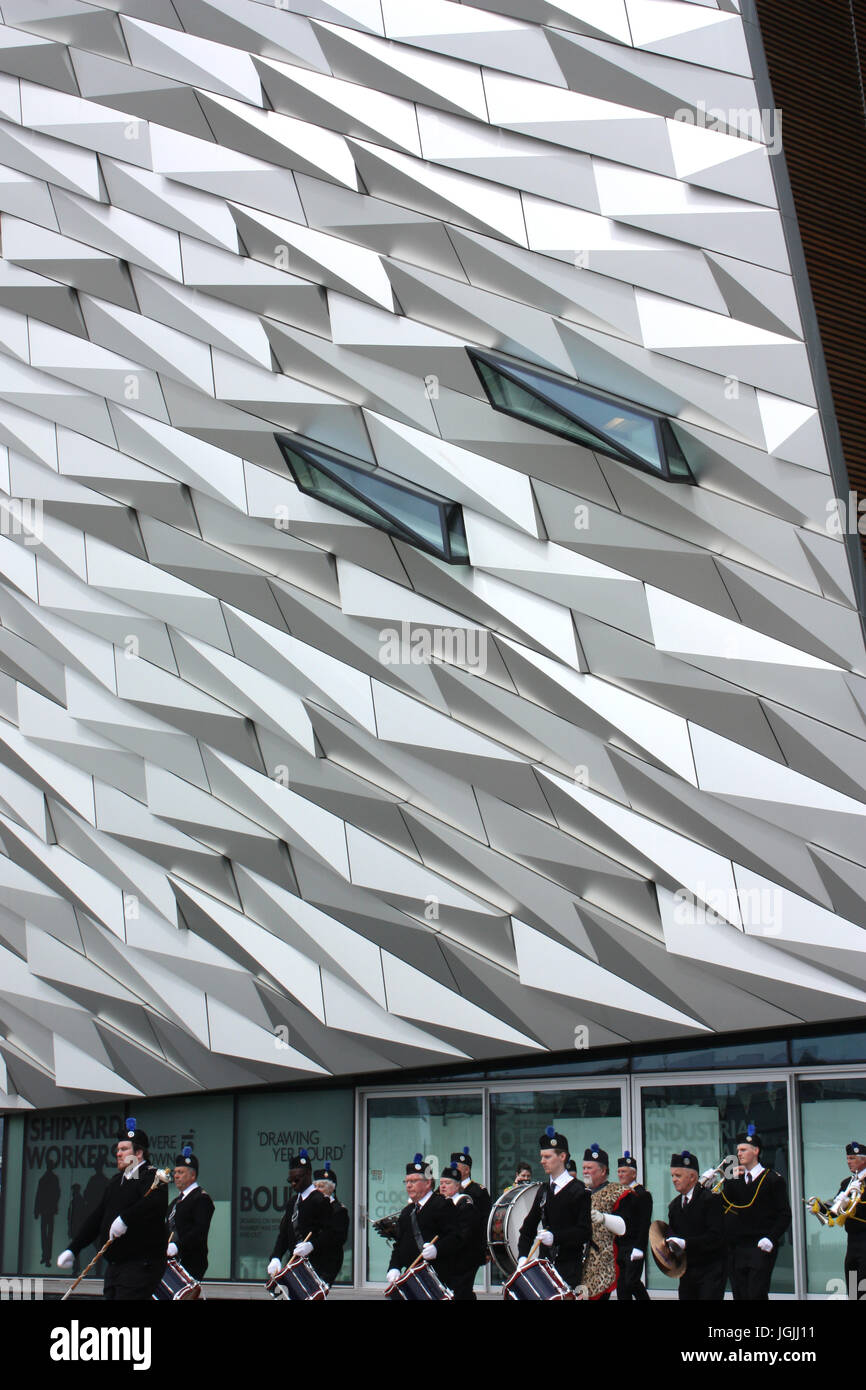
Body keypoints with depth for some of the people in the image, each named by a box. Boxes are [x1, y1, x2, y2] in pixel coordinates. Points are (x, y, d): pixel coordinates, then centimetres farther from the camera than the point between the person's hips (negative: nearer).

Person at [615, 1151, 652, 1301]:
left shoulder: (643, 1194, -5)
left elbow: (645, 1224, -12)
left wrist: (639, 1248, -19)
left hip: (634, 1248, -7)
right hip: (619, 1248, 7)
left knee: (632, 1281, -12)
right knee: (621, 1284, 5)